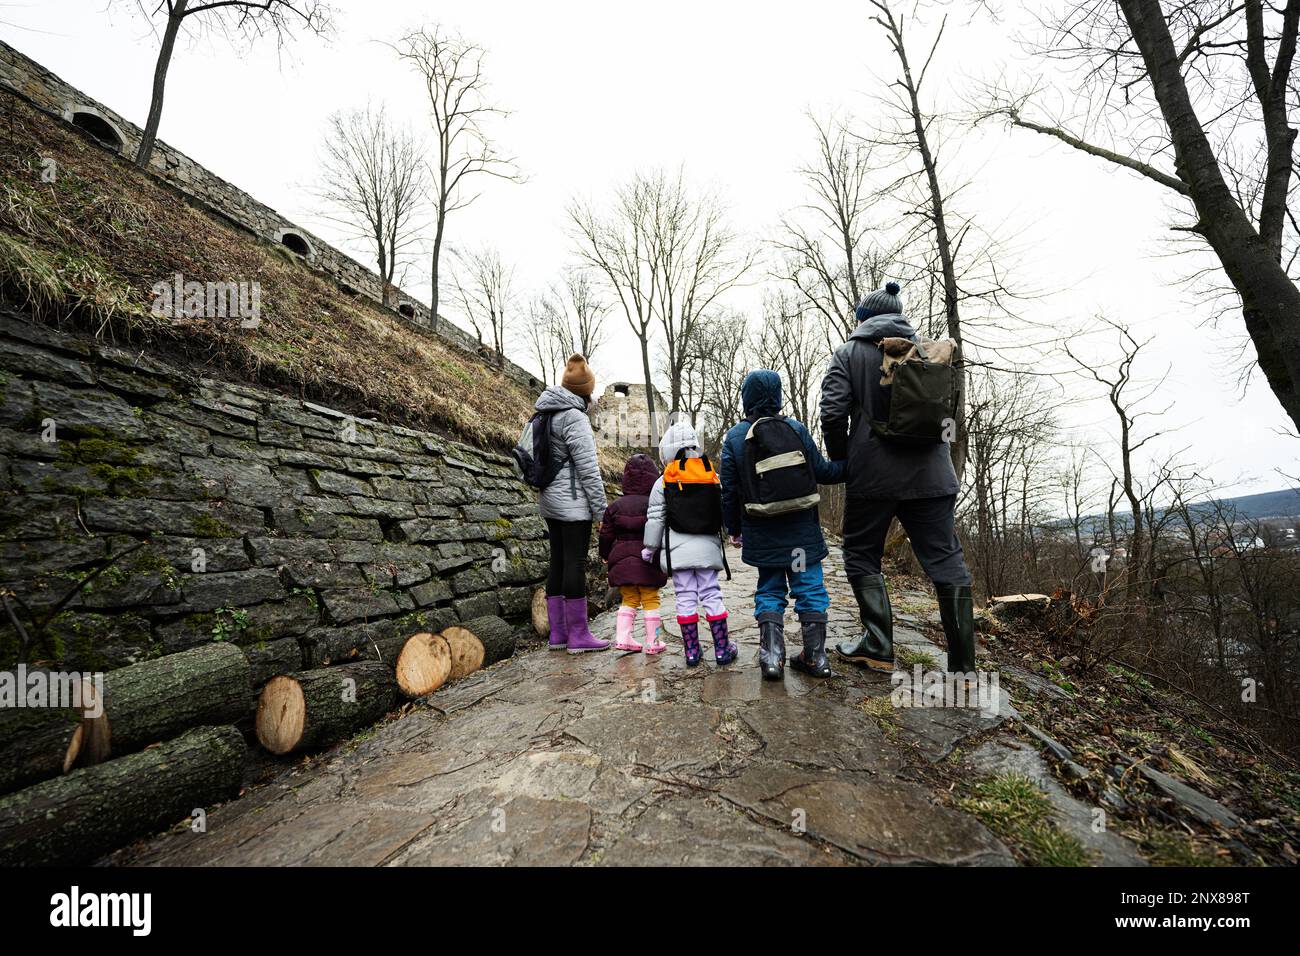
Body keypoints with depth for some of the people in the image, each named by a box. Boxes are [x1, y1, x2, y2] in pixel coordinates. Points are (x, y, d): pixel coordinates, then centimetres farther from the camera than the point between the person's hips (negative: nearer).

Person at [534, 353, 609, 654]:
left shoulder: (546, 415, 14)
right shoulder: (575, 417, -13)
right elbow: (587, 467, -15)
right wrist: (601, 508, -10)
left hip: (550, 500, 9)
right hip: (573, 502, -9)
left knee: (558, 563, 11)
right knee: (575, 563, -3)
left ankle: (558, 632, 18)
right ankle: (578, 634, 5)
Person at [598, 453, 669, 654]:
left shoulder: (615, 505, 3)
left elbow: (606, 535, 6)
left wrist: (605, 555, 21)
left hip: (621, 560, 3)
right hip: (648, 560, -3)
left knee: (629, 600, 16)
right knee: (650, 600, 8)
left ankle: (622, 637, 10)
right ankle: (652, 642, 13)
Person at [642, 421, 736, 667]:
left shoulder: (663, 482, -2)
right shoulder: (712, 477, 3)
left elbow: (655, 518, 0)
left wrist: (650, 547, 11)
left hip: (678, 549, -1)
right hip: (707, 547, 2)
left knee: (685, 597, 5)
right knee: (711, 595, 8)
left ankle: (692, 651, 12)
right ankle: (722, 649, 13)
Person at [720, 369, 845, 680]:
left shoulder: (734, 436, -2)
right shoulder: (796, 428, -4)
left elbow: (730, 490, 0)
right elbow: (821, 471, 1)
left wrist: (734, 529, 11)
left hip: (762, 533, 1)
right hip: (801, 529, 0)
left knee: (769, 590, 13)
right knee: (810, 587, 11)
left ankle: (771, 655, 4)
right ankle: (815, 656, 15)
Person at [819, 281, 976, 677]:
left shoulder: (849, 353, 1)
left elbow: (833, 413, -10)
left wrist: (841, 460, 4)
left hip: (874, 475, -4)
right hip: (931, 473, 4)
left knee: (861, 555, 11)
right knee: (946, 560, 7)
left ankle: (878, 647, 11)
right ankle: (963, 662, 10)